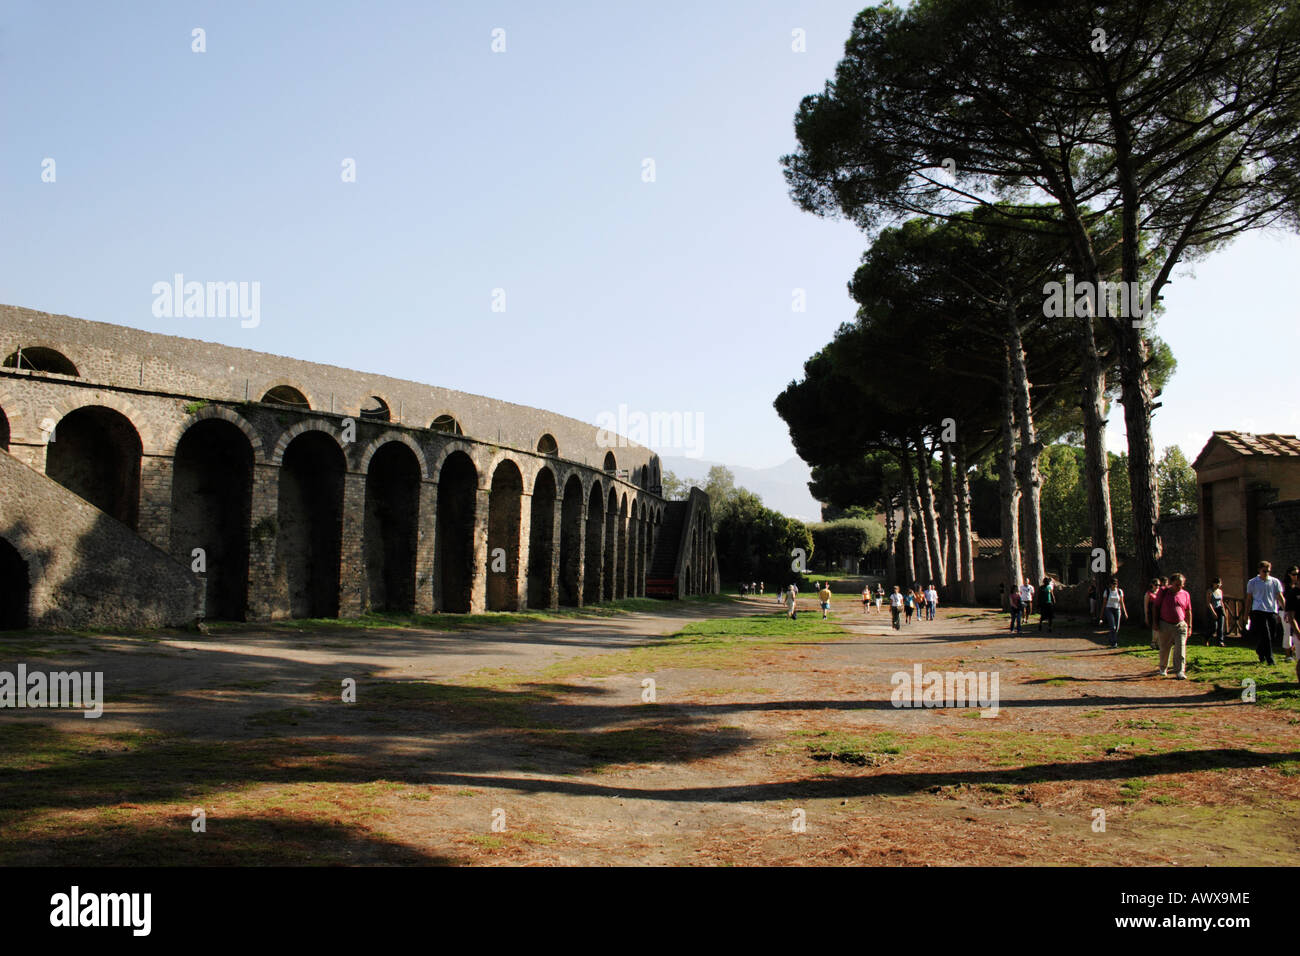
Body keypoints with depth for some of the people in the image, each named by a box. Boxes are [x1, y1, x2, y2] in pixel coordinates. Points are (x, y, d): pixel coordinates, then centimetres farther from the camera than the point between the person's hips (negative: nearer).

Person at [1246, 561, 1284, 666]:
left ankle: (1260, 651, 30)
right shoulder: (1252, 582, 6)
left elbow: (1280, 597, 8)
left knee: (1272, 636, 6)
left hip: (1272, 611, 3)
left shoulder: (1275, 582, 10)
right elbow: (1249, 599, 10)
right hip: (1258, 611, -3)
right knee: (1265, 636, -11)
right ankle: (1269, 659, -8)